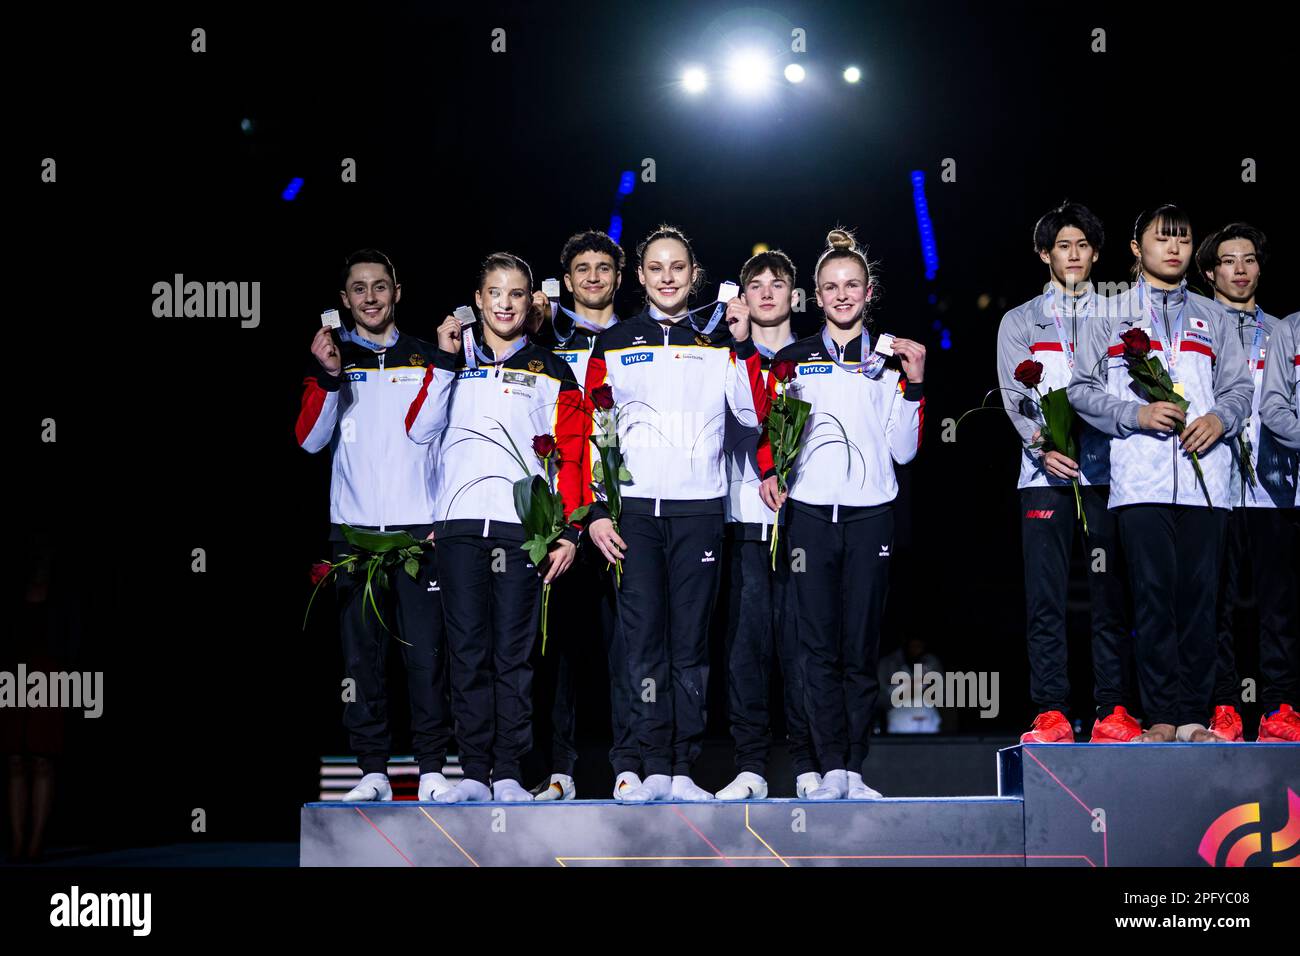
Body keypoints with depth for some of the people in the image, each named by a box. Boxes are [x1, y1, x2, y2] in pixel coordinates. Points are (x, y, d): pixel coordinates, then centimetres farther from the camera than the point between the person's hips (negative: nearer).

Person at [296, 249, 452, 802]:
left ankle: (432, 768, 2)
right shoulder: (331, 358, 11)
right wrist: (328, 376, -16)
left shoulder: (425, 358, 12)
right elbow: (310, 439, -2)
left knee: (426, 653, -4)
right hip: (353, 528, 1)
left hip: (419, 528, 0)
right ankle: (372, 771, 5)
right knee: (362, 653, 1)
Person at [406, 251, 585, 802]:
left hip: (522, 524, -1)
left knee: (513, 651, -1)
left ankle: (508, 773, 3)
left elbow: (571, 455, 6)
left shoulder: (550, 371, 12)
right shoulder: (452, 363, 16)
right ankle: (473, 772, 4)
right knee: (468, 650, 0)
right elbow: (420, 431, 3)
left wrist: (569, 529, -3)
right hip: (458, 523, 1)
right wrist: (444, 361, -4)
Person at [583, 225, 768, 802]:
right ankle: (654, 770, 1)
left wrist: (743, 346, -6)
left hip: (699, 509, 0)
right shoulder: (614, 344, 10)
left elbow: (754, 414, 0)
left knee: (691, 642, 1)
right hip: (633, 510, 0)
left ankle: (684, 771, 4)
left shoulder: (719, 342, 11)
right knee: (644, 640, -3)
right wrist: (594, 510, -3)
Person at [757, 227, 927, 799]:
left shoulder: (891, 360, 11)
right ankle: (832, 768, 0)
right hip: (809, 511, 0)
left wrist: (913, 384, -3)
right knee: (819, 646, -3)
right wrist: (768, 473, -5)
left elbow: (903, 450, 7)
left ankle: (855, 768, 4)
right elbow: (768, 430, 14)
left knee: (861, 648, -1)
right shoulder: (793, 359, 11)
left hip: (870, 514, 0)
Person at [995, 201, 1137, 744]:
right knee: (1045, 597, -3)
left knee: (1110, 592, -1)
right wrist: (1044, 444, -13)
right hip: (1044, 472, 0)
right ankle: (1051, 713, -1)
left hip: (1105, 469, 0)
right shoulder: (1019, 322, 15)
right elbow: (1016, 396, 3)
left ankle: (1112, 710, 2)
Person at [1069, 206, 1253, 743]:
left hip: (1204, 478, 2)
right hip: (1141, 480, -2)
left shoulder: (1211, 317, 20)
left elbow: (1239, 389, 17)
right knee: (1155, 594, -6)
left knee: (1199, 595, -1)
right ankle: (1161, 716, -2)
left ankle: (1193, 715, 3)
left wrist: (1220, 417, -5)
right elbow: (1082, 389, 6)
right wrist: (1137, 413, -10)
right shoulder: (1112, 316, 13)